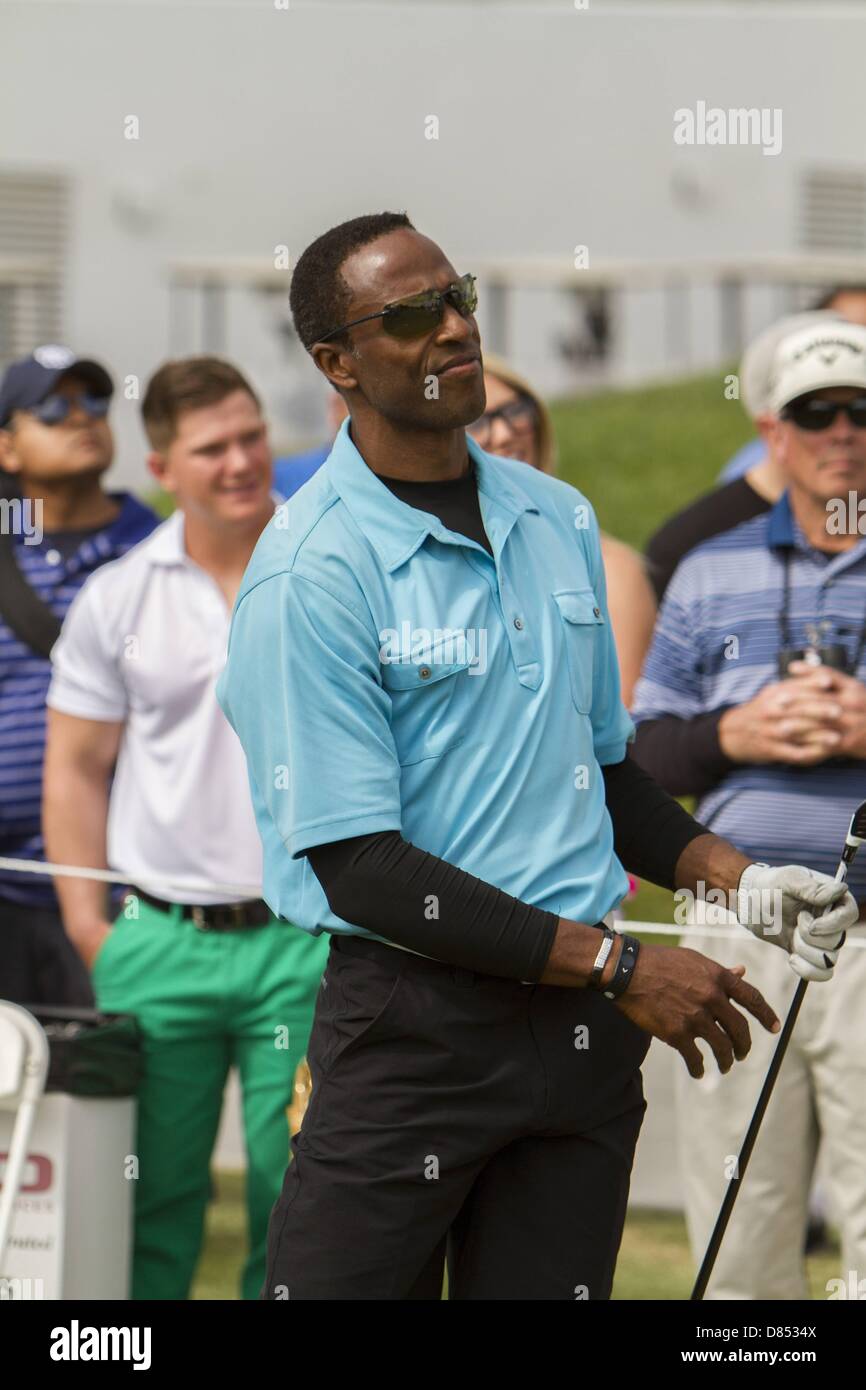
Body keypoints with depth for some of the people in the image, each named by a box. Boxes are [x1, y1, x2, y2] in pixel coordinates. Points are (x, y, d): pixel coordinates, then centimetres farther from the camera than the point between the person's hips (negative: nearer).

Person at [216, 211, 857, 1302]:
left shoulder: (561, 521, 12)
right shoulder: (306, 576, -11)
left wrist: (735, 879, 6)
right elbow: (360, 868, -15)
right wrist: (619, 968, -16)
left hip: (582, 1035, 6)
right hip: (409, 1026, -6)